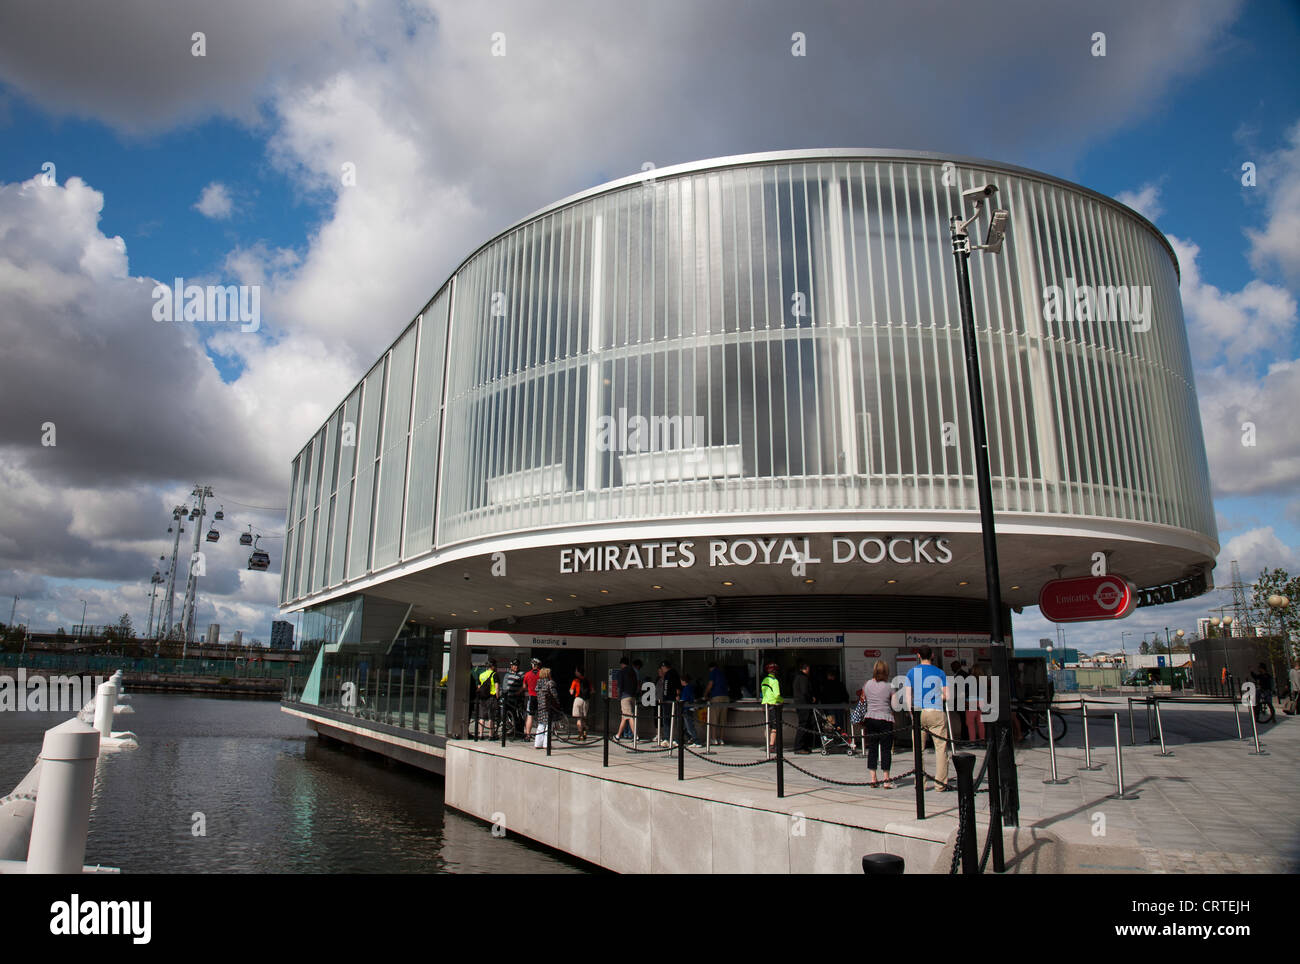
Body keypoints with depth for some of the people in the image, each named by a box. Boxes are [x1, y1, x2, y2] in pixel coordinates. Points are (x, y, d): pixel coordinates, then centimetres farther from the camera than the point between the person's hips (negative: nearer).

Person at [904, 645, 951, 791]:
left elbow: (907, 696, 0)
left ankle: (920, 782, 9)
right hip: (936, 712, -1)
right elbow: (946, 696, 3)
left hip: (918, 712, 1)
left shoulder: (912, 672, 5)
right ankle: (940, 782, 2)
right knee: (940, 747, 4)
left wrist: (911, 711, 8)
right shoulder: (940, 672, 5)